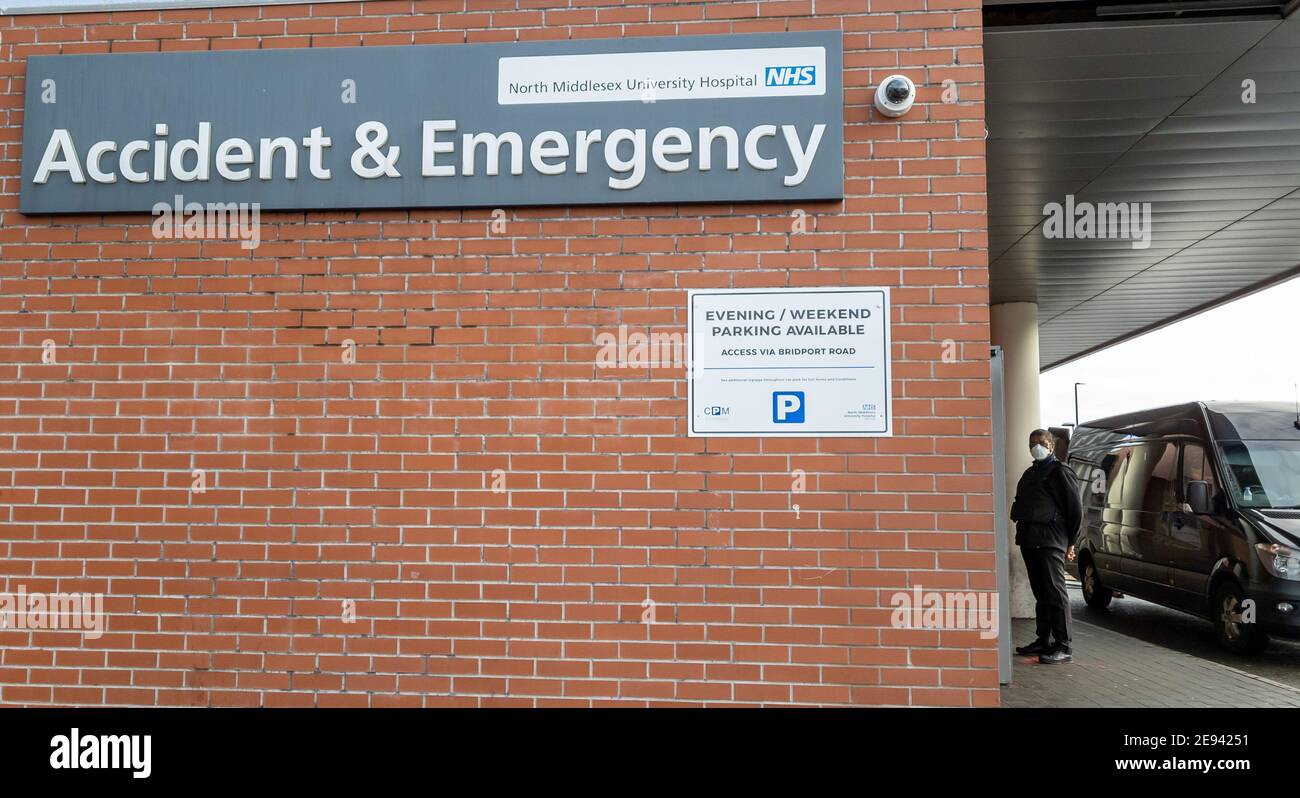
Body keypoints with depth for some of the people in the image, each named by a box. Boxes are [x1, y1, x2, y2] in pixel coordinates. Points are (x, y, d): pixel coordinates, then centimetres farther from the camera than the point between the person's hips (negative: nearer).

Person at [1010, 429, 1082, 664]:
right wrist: (1023, 533, 14)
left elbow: (1076, 510, -5)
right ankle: (1043, 640, 20)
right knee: (1040, 592, 13)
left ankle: (1063, 647, -7)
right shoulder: (1030, 473, 21)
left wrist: (1071, 542, -4)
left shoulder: (1060, 472, -3)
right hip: (1029, 538, 8)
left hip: (1050, 540, -8)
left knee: (1055, 591, -9)